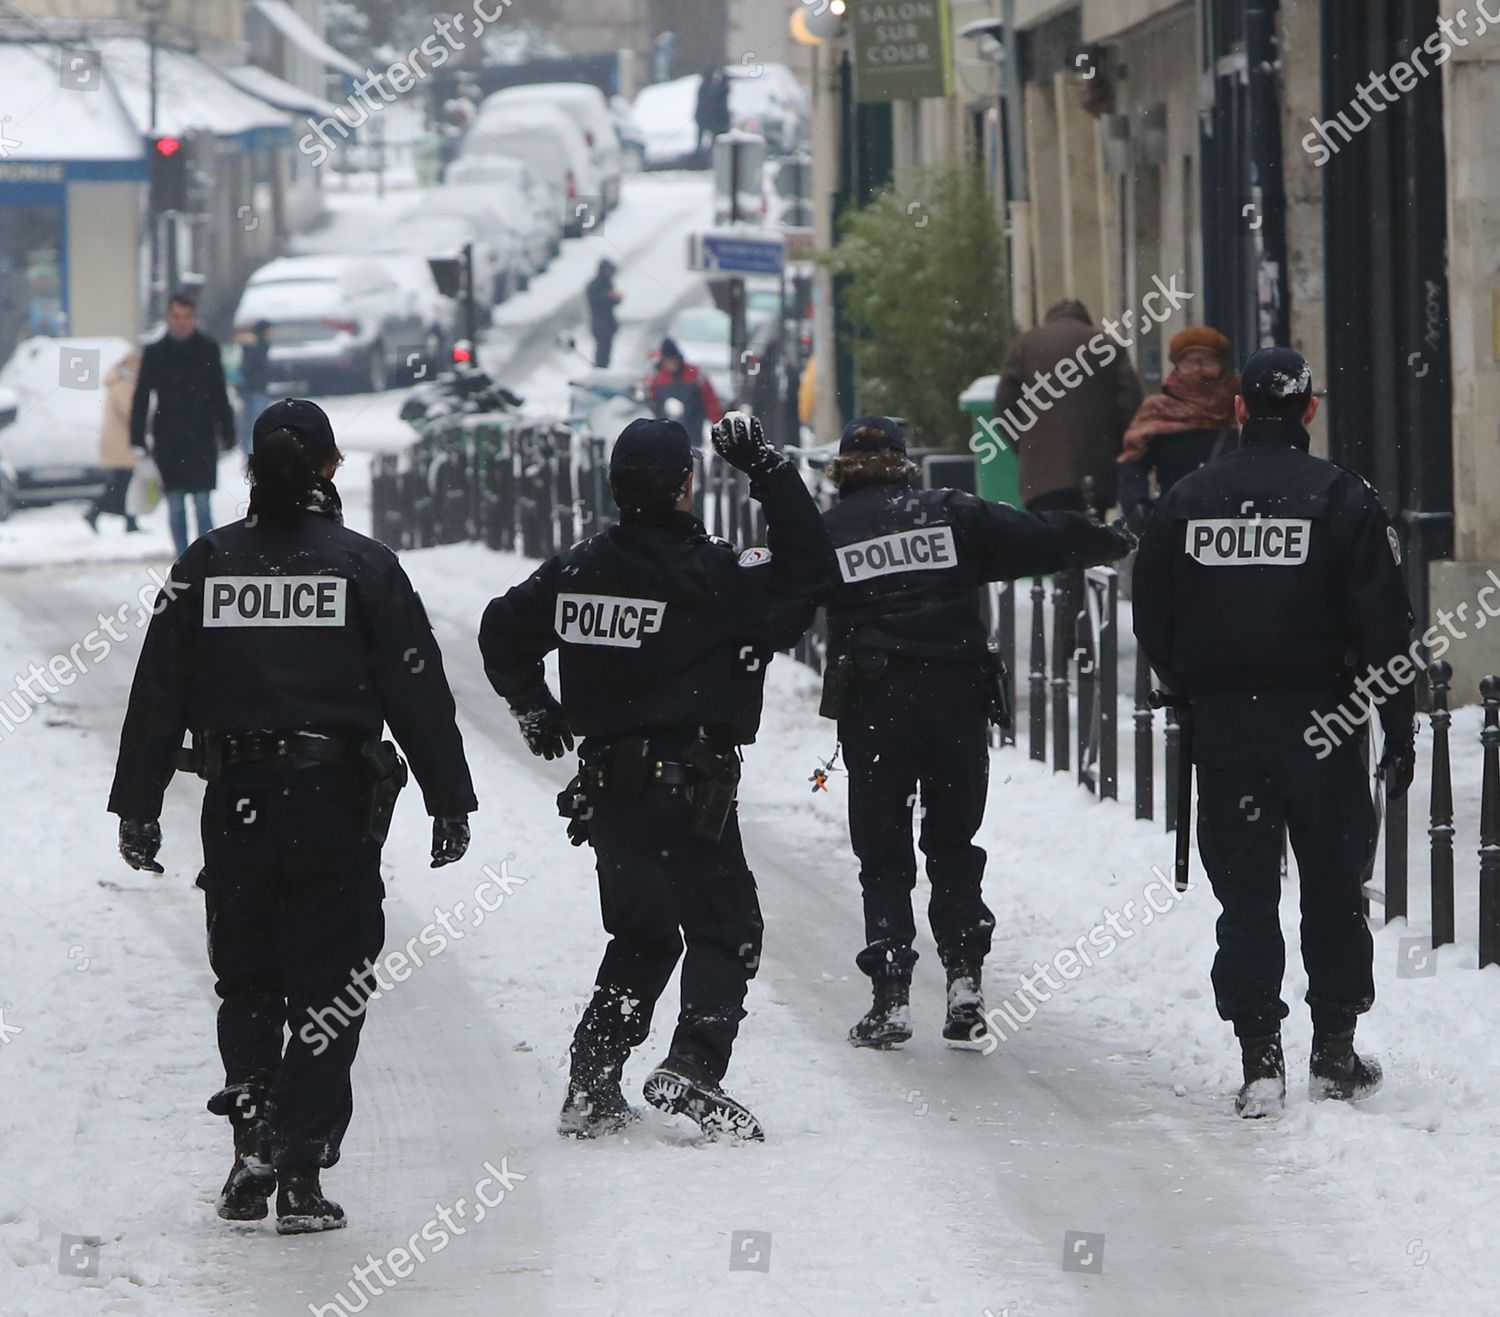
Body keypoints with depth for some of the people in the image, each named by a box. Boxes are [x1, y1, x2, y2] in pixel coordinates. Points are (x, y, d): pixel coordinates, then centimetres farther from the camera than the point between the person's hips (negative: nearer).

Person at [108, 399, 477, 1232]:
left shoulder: (204, 566, 2)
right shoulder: (364, 567, -4)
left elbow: (157, 695, 3)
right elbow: (419, 695, -3)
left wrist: (137, 806, 8)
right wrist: (450, 803, 3)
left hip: (235, 806, 2)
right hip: (336, 805, -2)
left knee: (244, 982, 15)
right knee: (327, 985, 4)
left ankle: (252, 1149, 6)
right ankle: (299, 1170, -2)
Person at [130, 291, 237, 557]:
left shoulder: (208, 350, 2)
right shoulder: (154, 353, 4)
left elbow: (220, 395, 6)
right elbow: (141, 398, 6)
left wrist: (227, 435, 3)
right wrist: (138, 440, 0)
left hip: (201, 437, -1)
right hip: (168, 441, 1)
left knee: (202, 504, -5)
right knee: (175, 506, 3)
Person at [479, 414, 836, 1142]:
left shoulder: (578, 570, 5)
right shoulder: (708, 575, -14)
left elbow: (503, 629, 16)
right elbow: (805, 570, -10)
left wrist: (532, 706, 29)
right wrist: (768, 469, -8)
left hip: (606, 785, 7)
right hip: (689, 794, -7)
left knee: (640, 935, 20)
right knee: (727, 930, 0)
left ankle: (590, 1085, 14)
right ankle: (693, 1065, -19)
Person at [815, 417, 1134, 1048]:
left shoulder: (823, 535, 4)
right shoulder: (952, 515, 8)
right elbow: (1042, 539, 10)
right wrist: (1114, 543, 24)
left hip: (871, 709, -1)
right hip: (958, 702, 2)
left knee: (883, 856, 5)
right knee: (954, 847, 12)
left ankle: (890, 996, -2)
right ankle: (964, 978, -1)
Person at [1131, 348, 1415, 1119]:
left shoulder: (1187, 500, 3)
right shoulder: (1340, 499, -6)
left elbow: (1153, 623, 8)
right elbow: (1383, 626, -8)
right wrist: (1399, 730, -2)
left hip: (1222, 728, 2)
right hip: (1319, 727, -2)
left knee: (1244, 894, 5)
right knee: (1333, 885, 10)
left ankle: (1259, 1058, -2)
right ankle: (1335, 1048, 12)